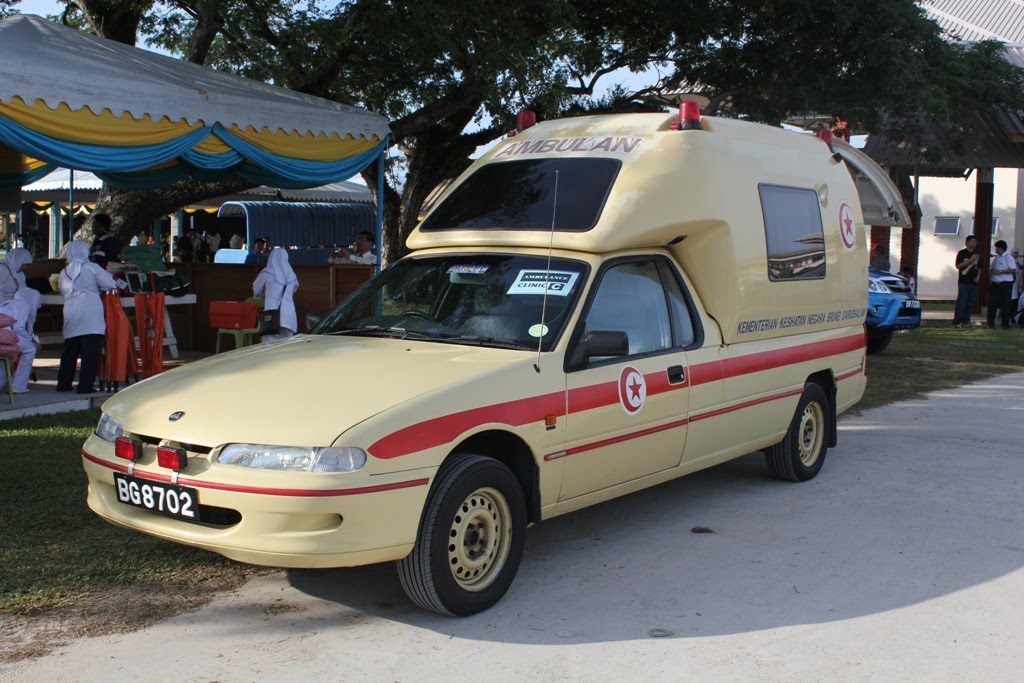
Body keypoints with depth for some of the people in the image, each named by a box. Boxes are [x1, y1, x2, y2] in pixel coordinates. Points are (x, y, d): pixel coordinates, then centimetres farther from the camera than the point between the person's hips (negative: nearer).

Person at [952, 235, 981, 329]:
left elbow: (979, 268, 23)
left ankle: (966, 321, 12)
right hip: (964, 282, -6)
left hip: (974, 282, 6)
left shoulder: (977, 254, 17)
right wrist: (970, 260, -19)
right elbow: (958, 266, -13)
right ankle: (957, 322, -6)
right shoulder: (962, 253, -3)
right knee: (961, 302, -8)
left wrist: (978, 276, 5)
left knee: (970, 303, 6)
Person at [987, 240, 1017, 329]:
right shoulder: (995, 258, 15)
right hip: (994, 284, 6)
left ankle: (1005, 324, 6)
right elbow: (991, 269, 22)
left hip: (1005, 284, -6)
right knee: (992, 303, 3)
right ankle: (991, 322, 11)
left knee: (1005, 304, -1)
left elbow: (1013, 270, -15)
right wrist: (989, 280, 10)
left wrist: (1000, 272, -17)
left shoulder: (1008, 258, -6)